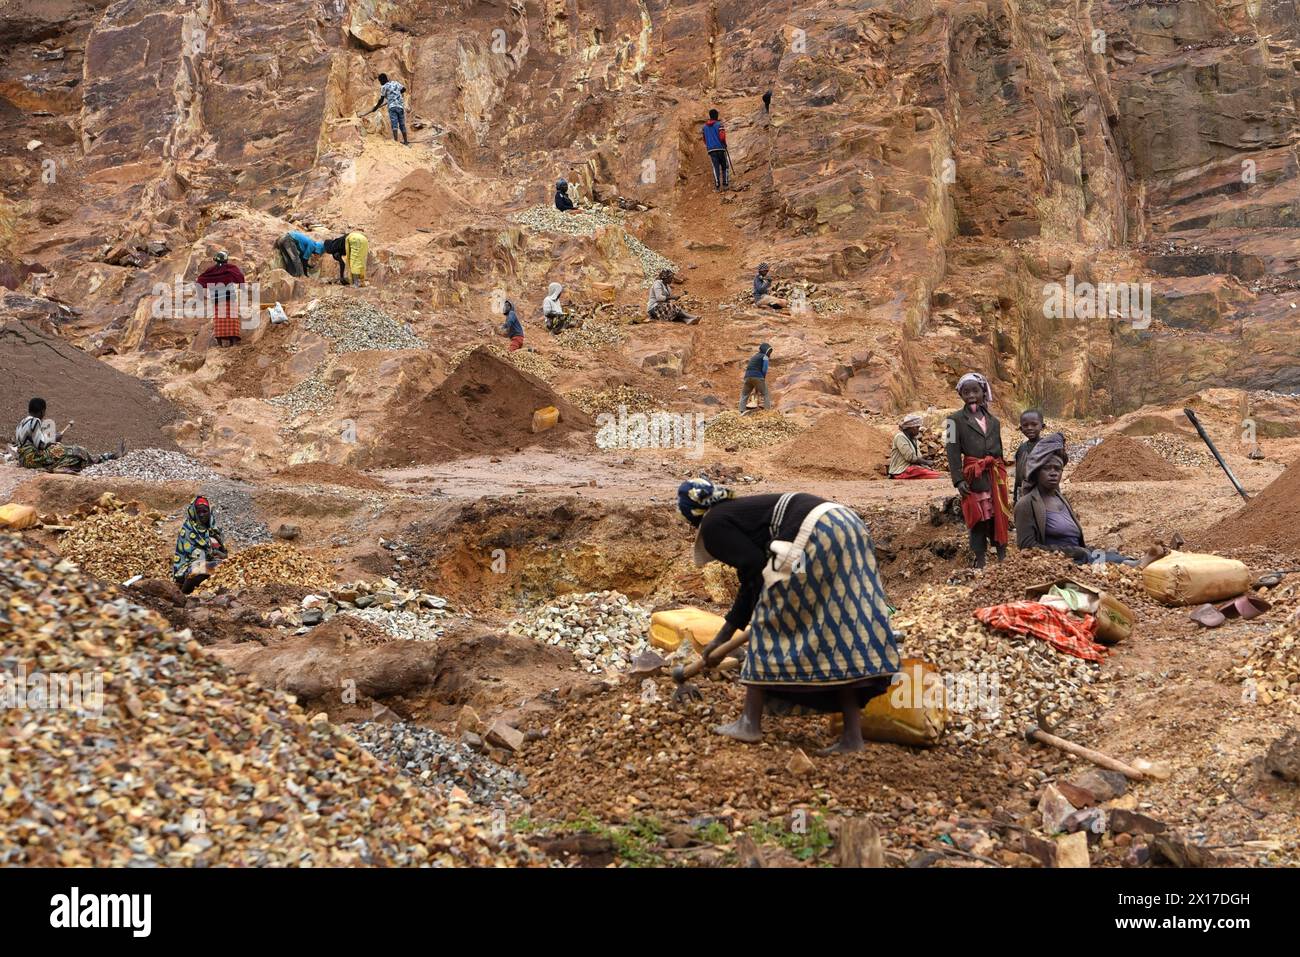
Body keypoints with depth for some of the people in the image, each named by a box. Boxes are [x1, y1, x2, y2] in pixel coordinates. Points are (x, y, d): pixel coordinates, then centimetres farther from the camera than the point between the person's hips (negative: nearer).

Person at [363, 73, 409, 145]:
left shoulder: (384, 87, 0)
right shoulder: (395, 83, 15)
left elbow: (381, 100, 0)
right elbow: (404, 89, 24)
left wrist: (376, 107, 12)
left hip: (392, 106, -5)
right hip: (400, 106, 5)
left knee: (394, 124, -11)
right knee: (402, 124, 11)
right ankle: (406, 142, 15)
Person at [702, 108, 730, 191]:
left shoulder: (705, 127, 9)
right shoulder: (719, 124, -5)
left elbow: (704, 138, 15)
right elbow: (722, 136, -14)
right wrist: (724, 144, 2)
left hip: (711, 150, 3)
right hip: (720, 148, -3)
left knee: (715, 167, 1)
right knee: (725, 166, 10)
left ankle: (717, 186, -8)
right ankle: (725, 184, 3)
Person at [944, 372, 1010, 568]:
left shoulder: (993, 421, 15)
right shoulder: (955, 420, -1)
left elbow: (999, 450, 19)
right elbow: (953, 452, -7)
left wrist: (1002, 476, 16)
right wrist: (958, 480, -16)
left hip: (995, 476, 4)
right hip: (974, 478, -4)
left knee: (999, 517, 5)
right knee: (977, 519, -1)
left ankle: (1003, 559, 13)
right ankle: (980, 561, 6)